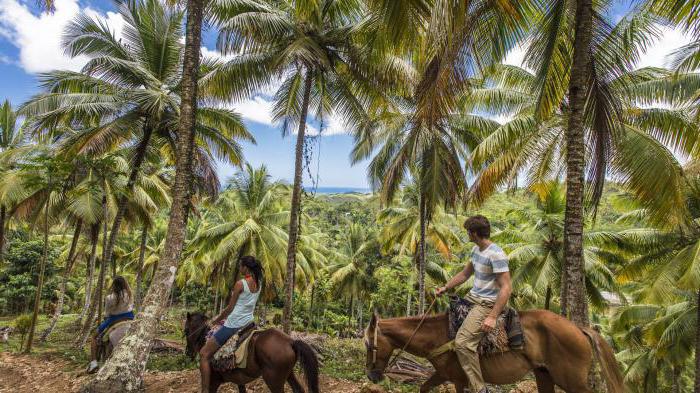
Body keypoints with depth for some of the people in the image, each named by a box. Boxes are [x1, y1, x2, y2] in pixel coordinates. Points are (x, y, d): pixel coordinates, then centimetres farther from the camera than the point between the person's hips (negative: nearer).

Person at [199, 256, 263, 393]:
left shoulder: (240, 284, -17)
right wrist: (226, 317, 20)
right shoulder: (258, 283, 5)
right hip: (247, 323, 9)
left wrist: (215, 321, 5)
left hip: (234, 325, -9)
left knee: (204, 354, 0)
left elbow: (230, 308, -10)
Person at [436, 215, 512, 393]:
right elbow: (464, 274, 21)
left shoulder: (496, 255, -21)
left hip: (486, 304, -10)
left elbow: (506, 288, -24)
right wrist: (445, 288, 16)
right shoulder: (476, 250, 8)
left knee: (462, 343, -22)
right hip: (472, 297, 10)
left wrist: (492, 317, -28)